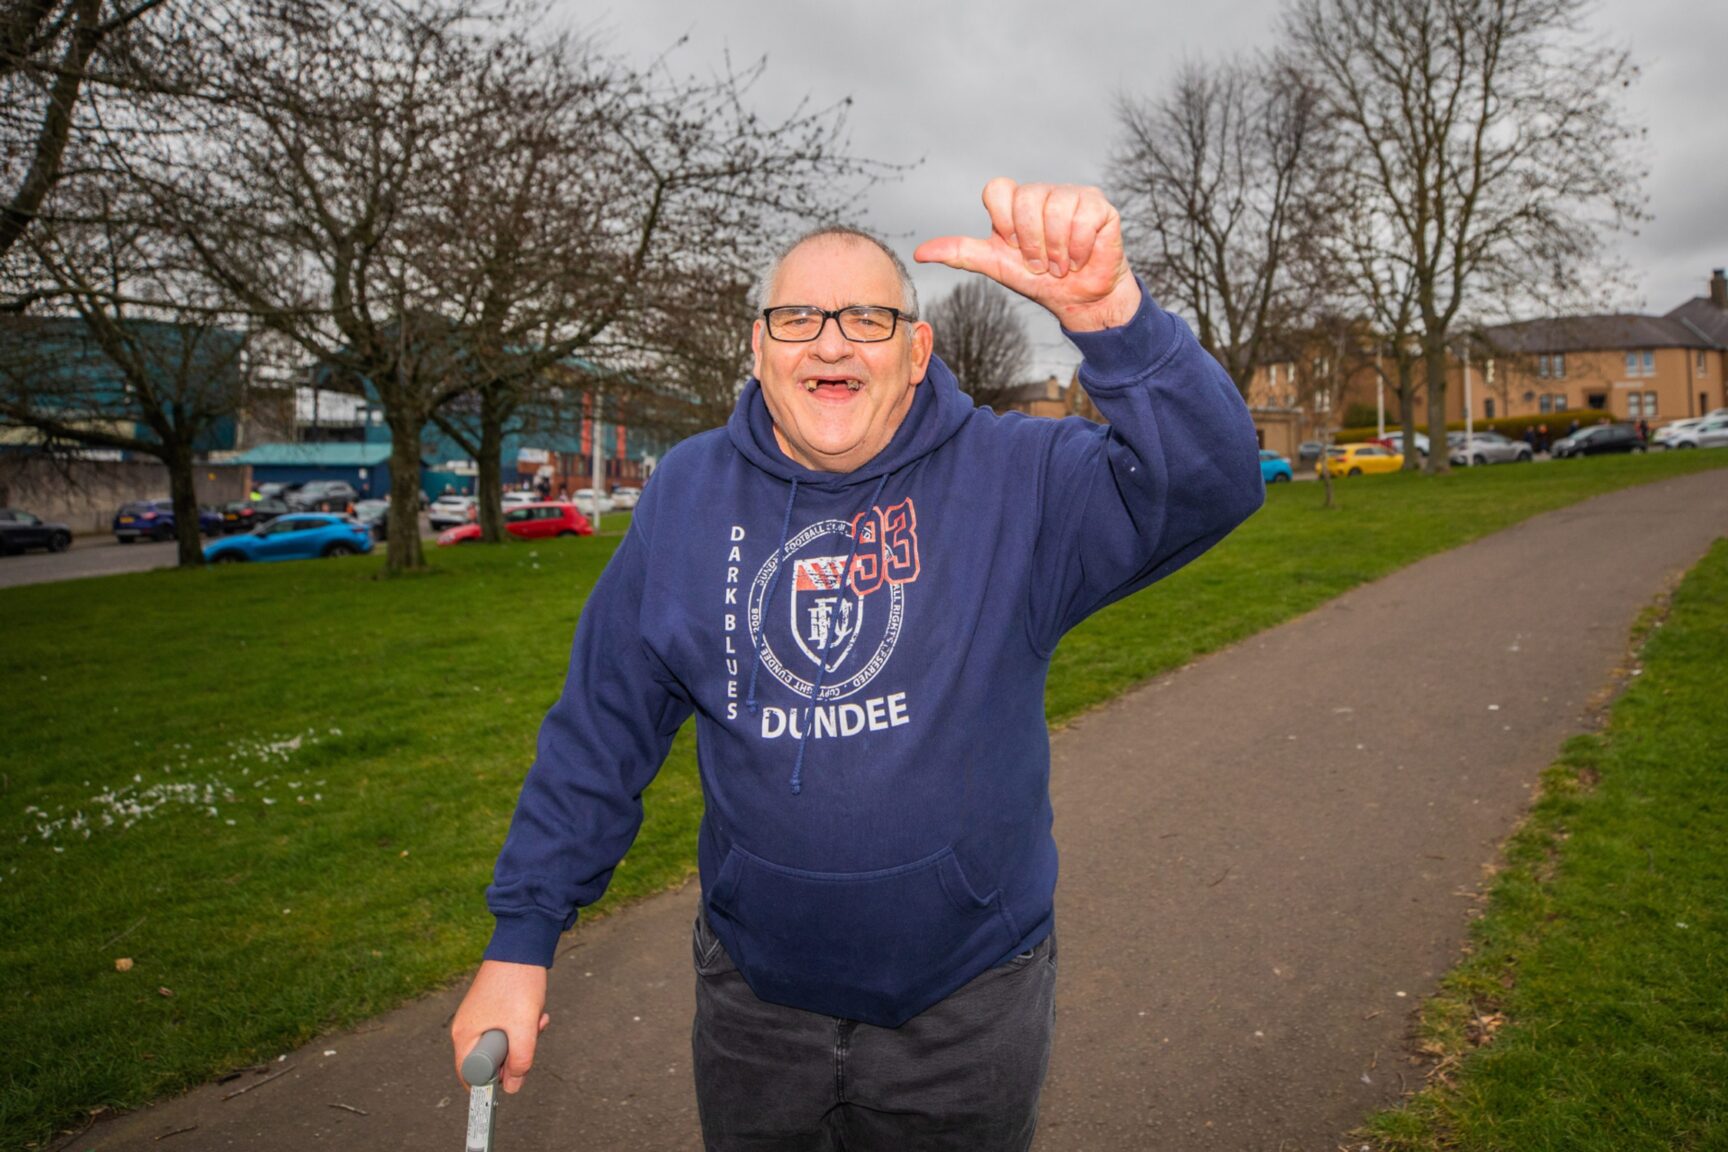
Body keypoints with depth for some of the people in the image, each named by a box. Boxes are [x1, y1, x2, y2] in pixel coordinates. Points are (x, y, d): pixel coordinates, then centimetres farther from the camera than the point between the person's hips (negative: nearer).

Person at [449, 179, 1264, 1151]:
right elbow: (602, 731, -2)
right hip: (754, 991, 2)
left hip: (969, 1000, -1)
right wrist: (522, 935, -1)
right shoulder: (688, 493, -6)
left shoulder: (1012, 479, -13)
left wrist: (1112, 313, -44)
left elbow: (1212, 485, -26)